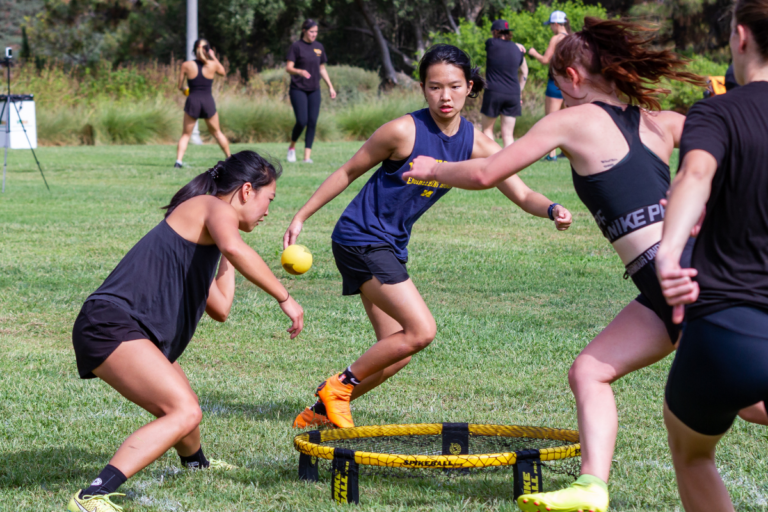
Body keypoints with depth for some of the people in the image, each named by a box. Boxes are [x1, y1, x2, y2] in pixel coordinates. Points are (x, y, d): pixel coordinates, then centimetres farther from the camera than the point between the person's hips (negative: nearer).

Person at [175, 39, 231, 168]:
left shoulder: (186, 65, -4)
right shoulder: (212, 65, -3)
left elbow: (180, 86, 2)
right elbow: (223, 72, 20)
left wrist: (184, 89, 24)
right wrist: (213, 57, 23)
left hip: (193, 100, -1)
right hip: (208, 101, 1)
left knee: (186, 134, 10)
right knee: (217, 132, 19)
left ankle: (179, 160, -7)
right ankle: (230, 158, 27)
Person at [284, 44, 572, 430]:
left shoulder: (476, 144, -2)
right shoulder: (404, 131, -17)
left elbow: (521, 195, -5)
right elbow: (349, 172, -5)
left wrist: (551, 210, -27)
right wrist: (300, 217, -1)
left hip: (391, 246, 7)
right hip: (361, 237, -7)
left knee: (397, 351, 8)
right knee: (421, 330, -17)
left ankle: (320, 412, 21)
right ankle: (339, 387, -1)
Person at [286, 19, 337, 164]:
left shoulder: (319, 47, 10)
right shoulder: (296, 47, -5)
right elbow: (288, 68, -12)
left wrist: (330, 87, 15)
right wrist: (300, 71, -33)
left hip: (314, 91, 5)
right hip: (298, 90, -5)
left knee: (312, 122, -3)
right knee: (302, 121, -14)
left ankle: (307, 156, 0)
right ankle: (292, 147, 13)